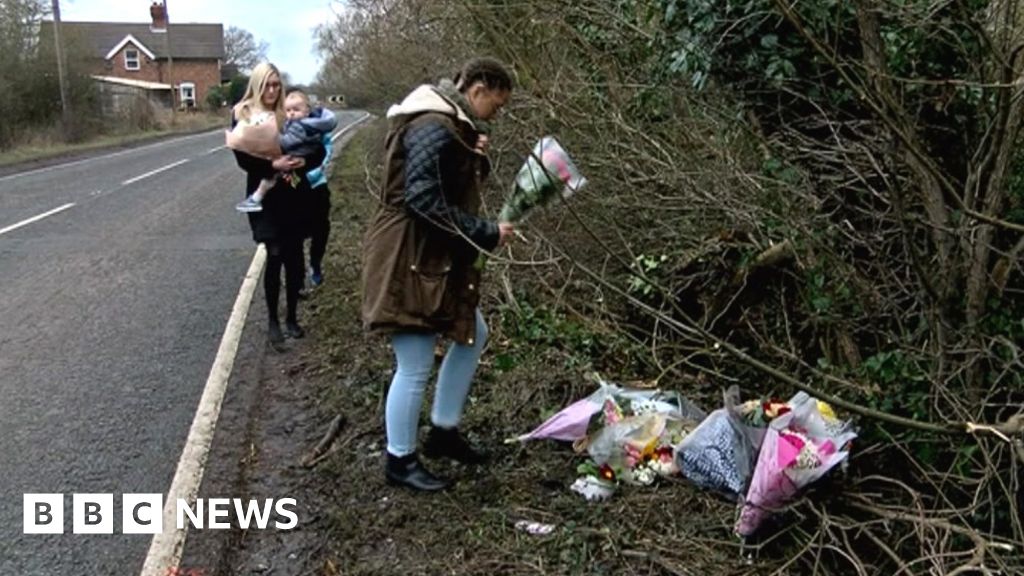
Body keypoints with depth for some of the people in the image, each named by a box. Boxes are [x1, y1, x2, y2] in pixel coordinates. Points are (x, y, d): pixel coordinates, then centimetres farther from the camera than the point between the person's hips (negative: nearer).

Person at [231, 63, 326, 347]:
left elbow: (319, 151, 5)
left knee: (294, 258, 5)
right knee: (275, 256, -7)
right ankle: (272, 320, 9)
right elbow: (243, 159, -9)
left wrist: (303, 161, -16)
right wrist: (272, 165, -24)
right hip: (265, 197, -2)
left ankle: (292, 317, 19)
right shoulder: (242, 115, 1)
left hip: (294, 196, 3)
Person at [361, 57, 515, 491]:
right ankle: (400, 460, 18)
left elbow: (458, 185, 19)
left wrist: (477, 157, 0)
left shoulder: (451, 126, 13)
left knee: (472, 336, 20)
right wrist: (486, 233, -20)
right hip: (407, 259, -11)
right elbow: (425, 202, -26)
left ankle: (443, 431, 33)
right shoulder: (435, 129, -20)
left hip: (434, 257, 11)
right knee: (416, 366, -1)